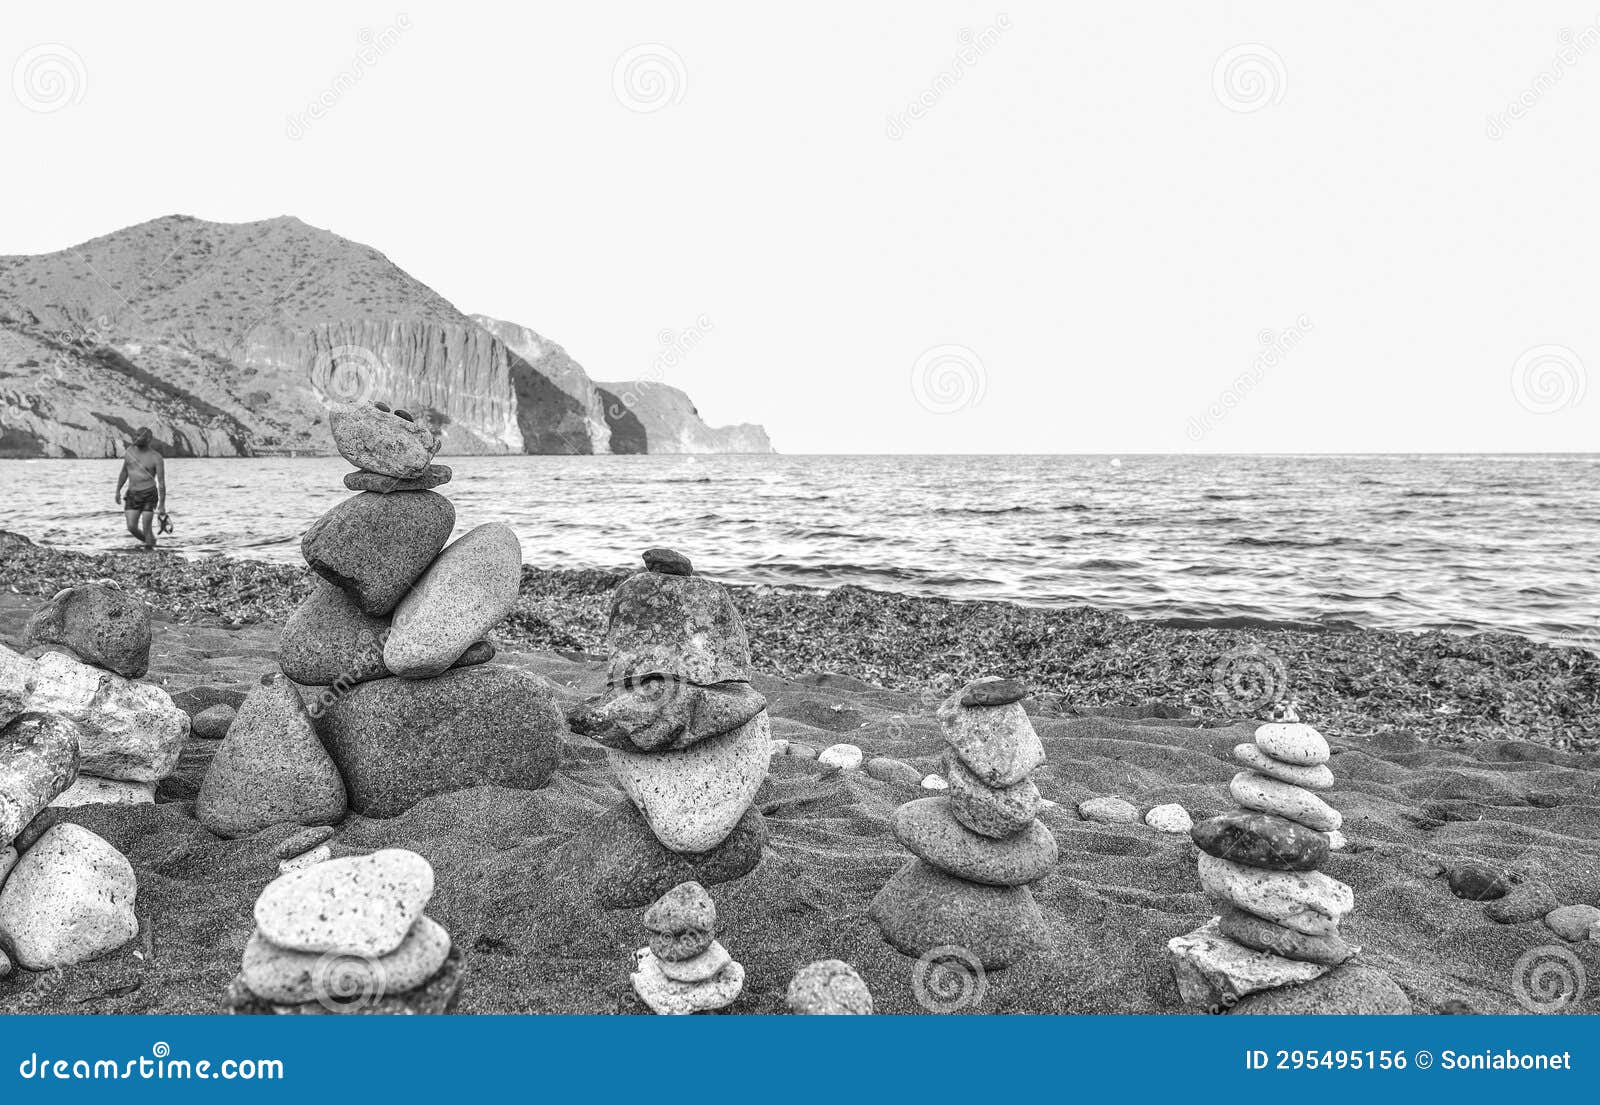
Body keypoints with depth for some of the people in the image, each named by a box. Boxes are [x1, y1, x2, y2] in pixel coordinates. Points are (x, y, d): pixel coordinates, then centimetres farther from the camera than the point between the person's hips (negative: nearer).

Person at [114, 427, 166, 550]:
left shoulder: (156, 458, -9)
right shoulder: (130, 450, 6)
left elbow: (161, 482, -10)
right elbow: (124, 472, 17)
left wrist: (162, 505, -14)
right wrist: (118, 491, 10)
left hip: (149, 495, -5)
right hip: (132, 495, 5)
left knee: (146, 528, -10)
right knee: (132, 527, -4)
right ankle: (150, 543, 23)